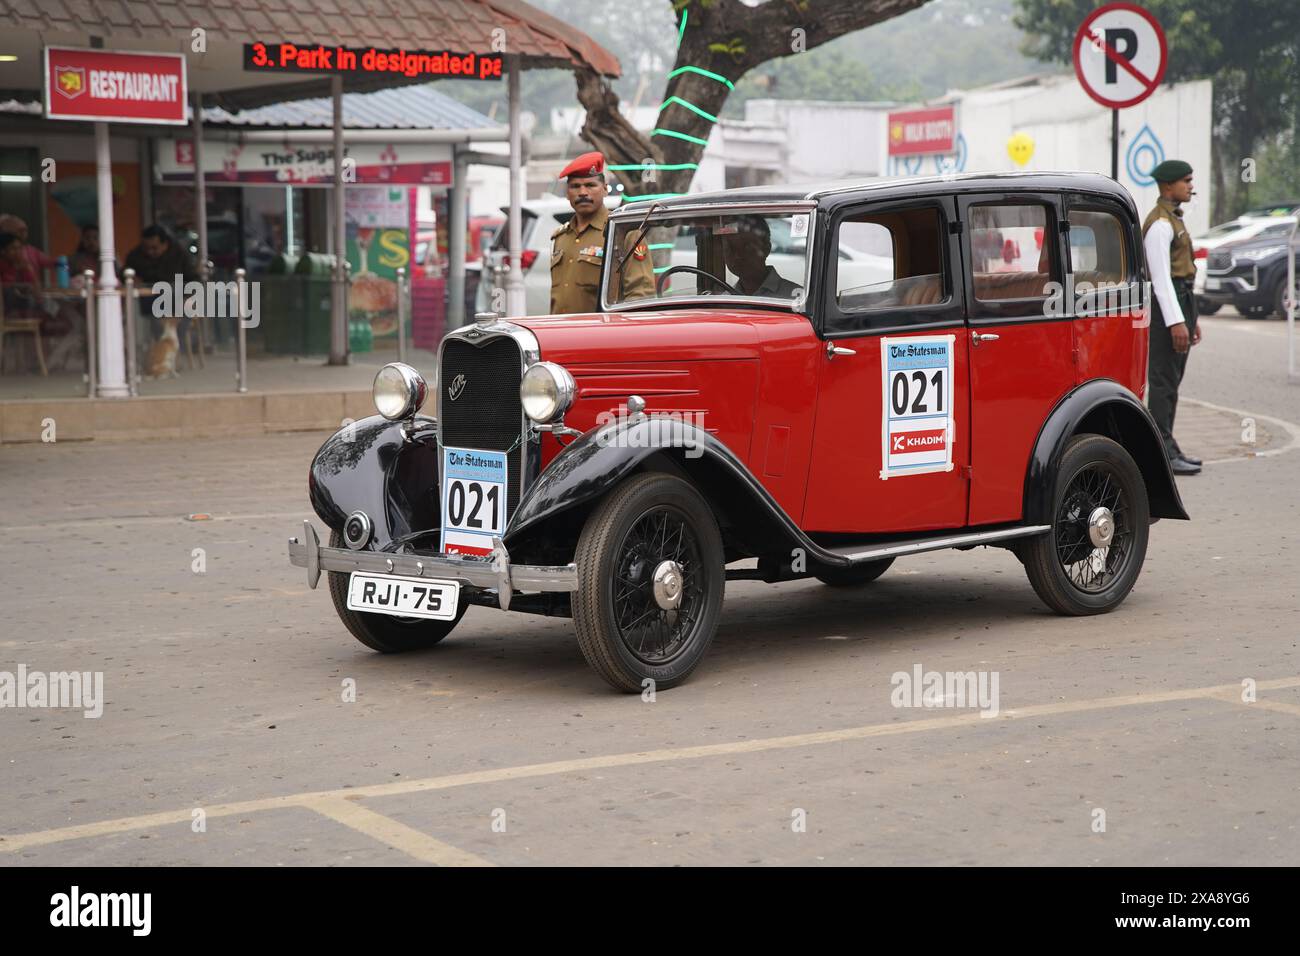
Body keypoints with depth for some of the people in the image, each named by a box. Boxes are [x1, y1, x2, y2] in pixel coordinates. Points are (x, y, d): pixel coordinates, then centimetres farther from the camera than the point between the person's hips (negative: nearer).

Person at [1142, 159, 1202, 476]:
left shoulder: (1174, 219, 19)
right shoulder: (1160, 224, -14)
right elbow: (1161, 277, -20)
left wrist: (1191, 319, 22)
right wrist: (1176, 322, -24)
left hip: (1180, 300, 10)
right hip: (1166, 306, -10)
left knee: (1172, 379, 13)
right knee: (1164, 380, -9)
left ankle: (1168, 447, 19)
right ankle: (1164, 453, -9)